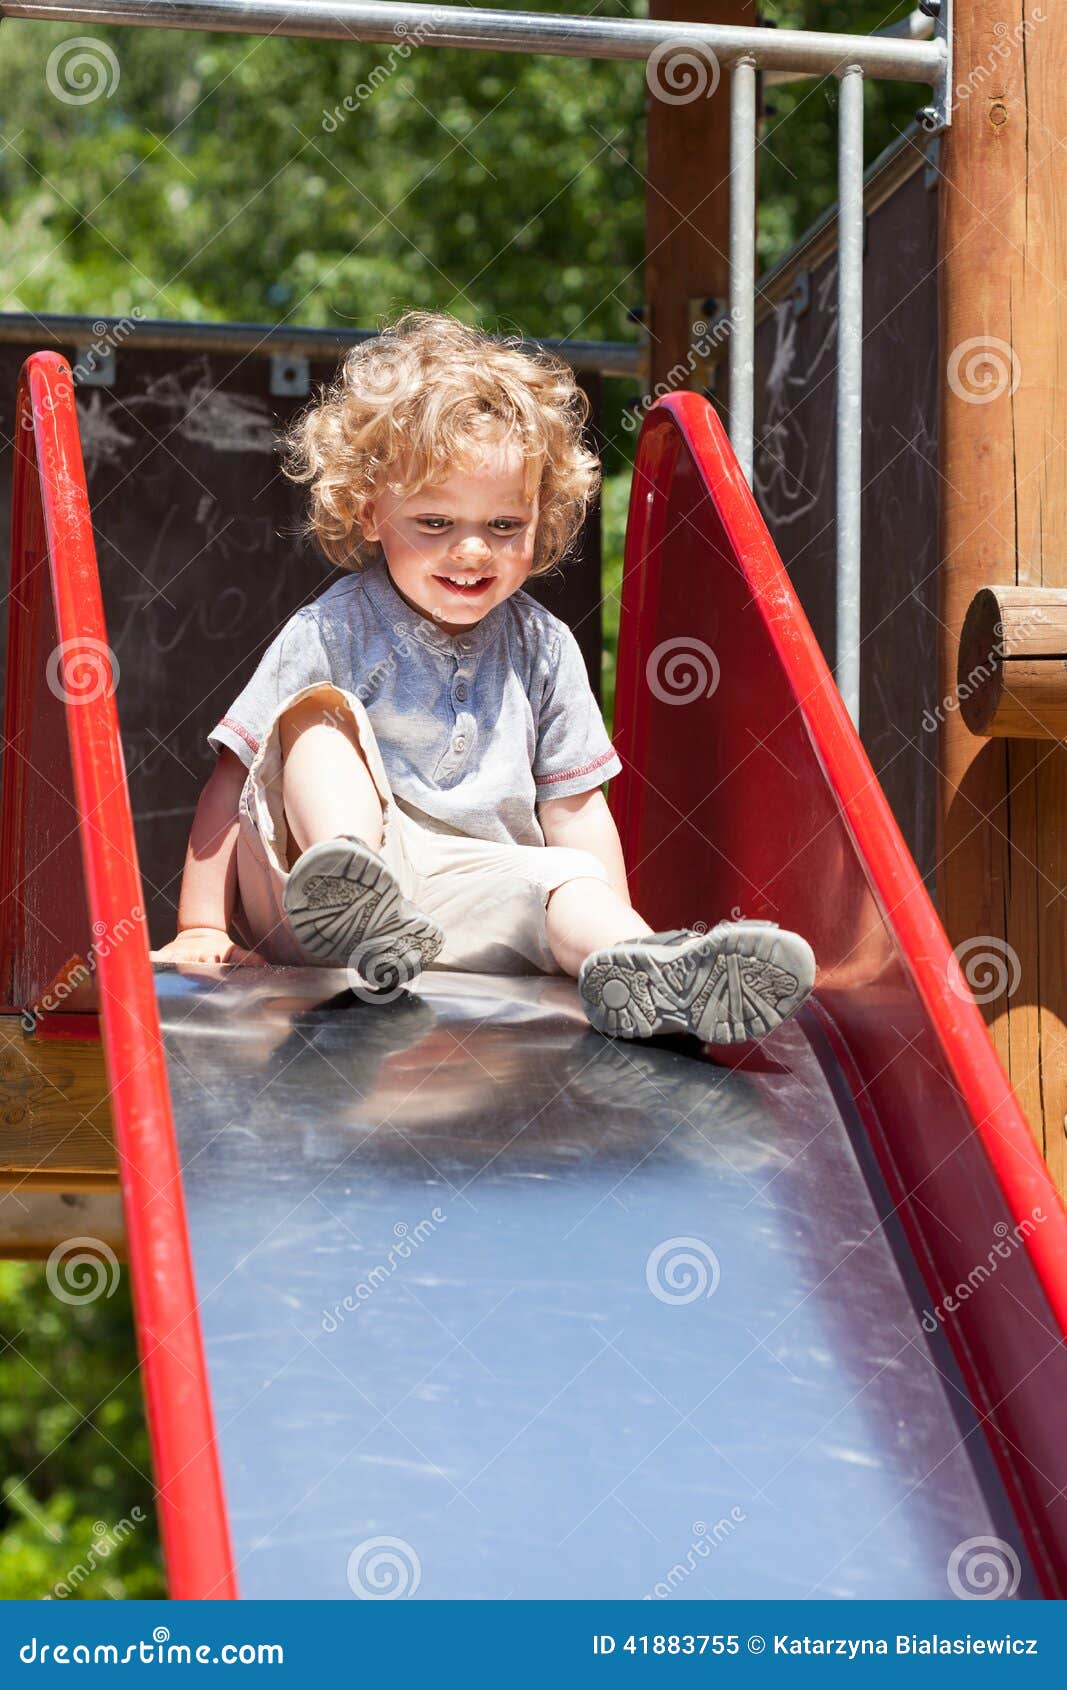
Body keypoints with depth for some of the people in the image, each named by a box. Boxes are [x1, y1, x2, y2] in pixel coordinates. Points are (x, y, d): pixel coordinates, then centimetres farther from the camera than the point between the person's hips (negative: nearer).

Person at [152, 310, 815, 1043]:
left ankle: (634, 967, -60)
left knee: (572, 881, -24)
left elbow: (574, 810, 15)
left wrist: (617, 931, 3)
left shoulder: (542, 645, 13)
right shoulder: (334, 631, 1)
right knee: (321, 711, -22)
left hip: (473, 898, 3)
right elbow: (236, 778, -1)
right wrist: (201, 929, -7)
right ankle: (352, 906, -52)